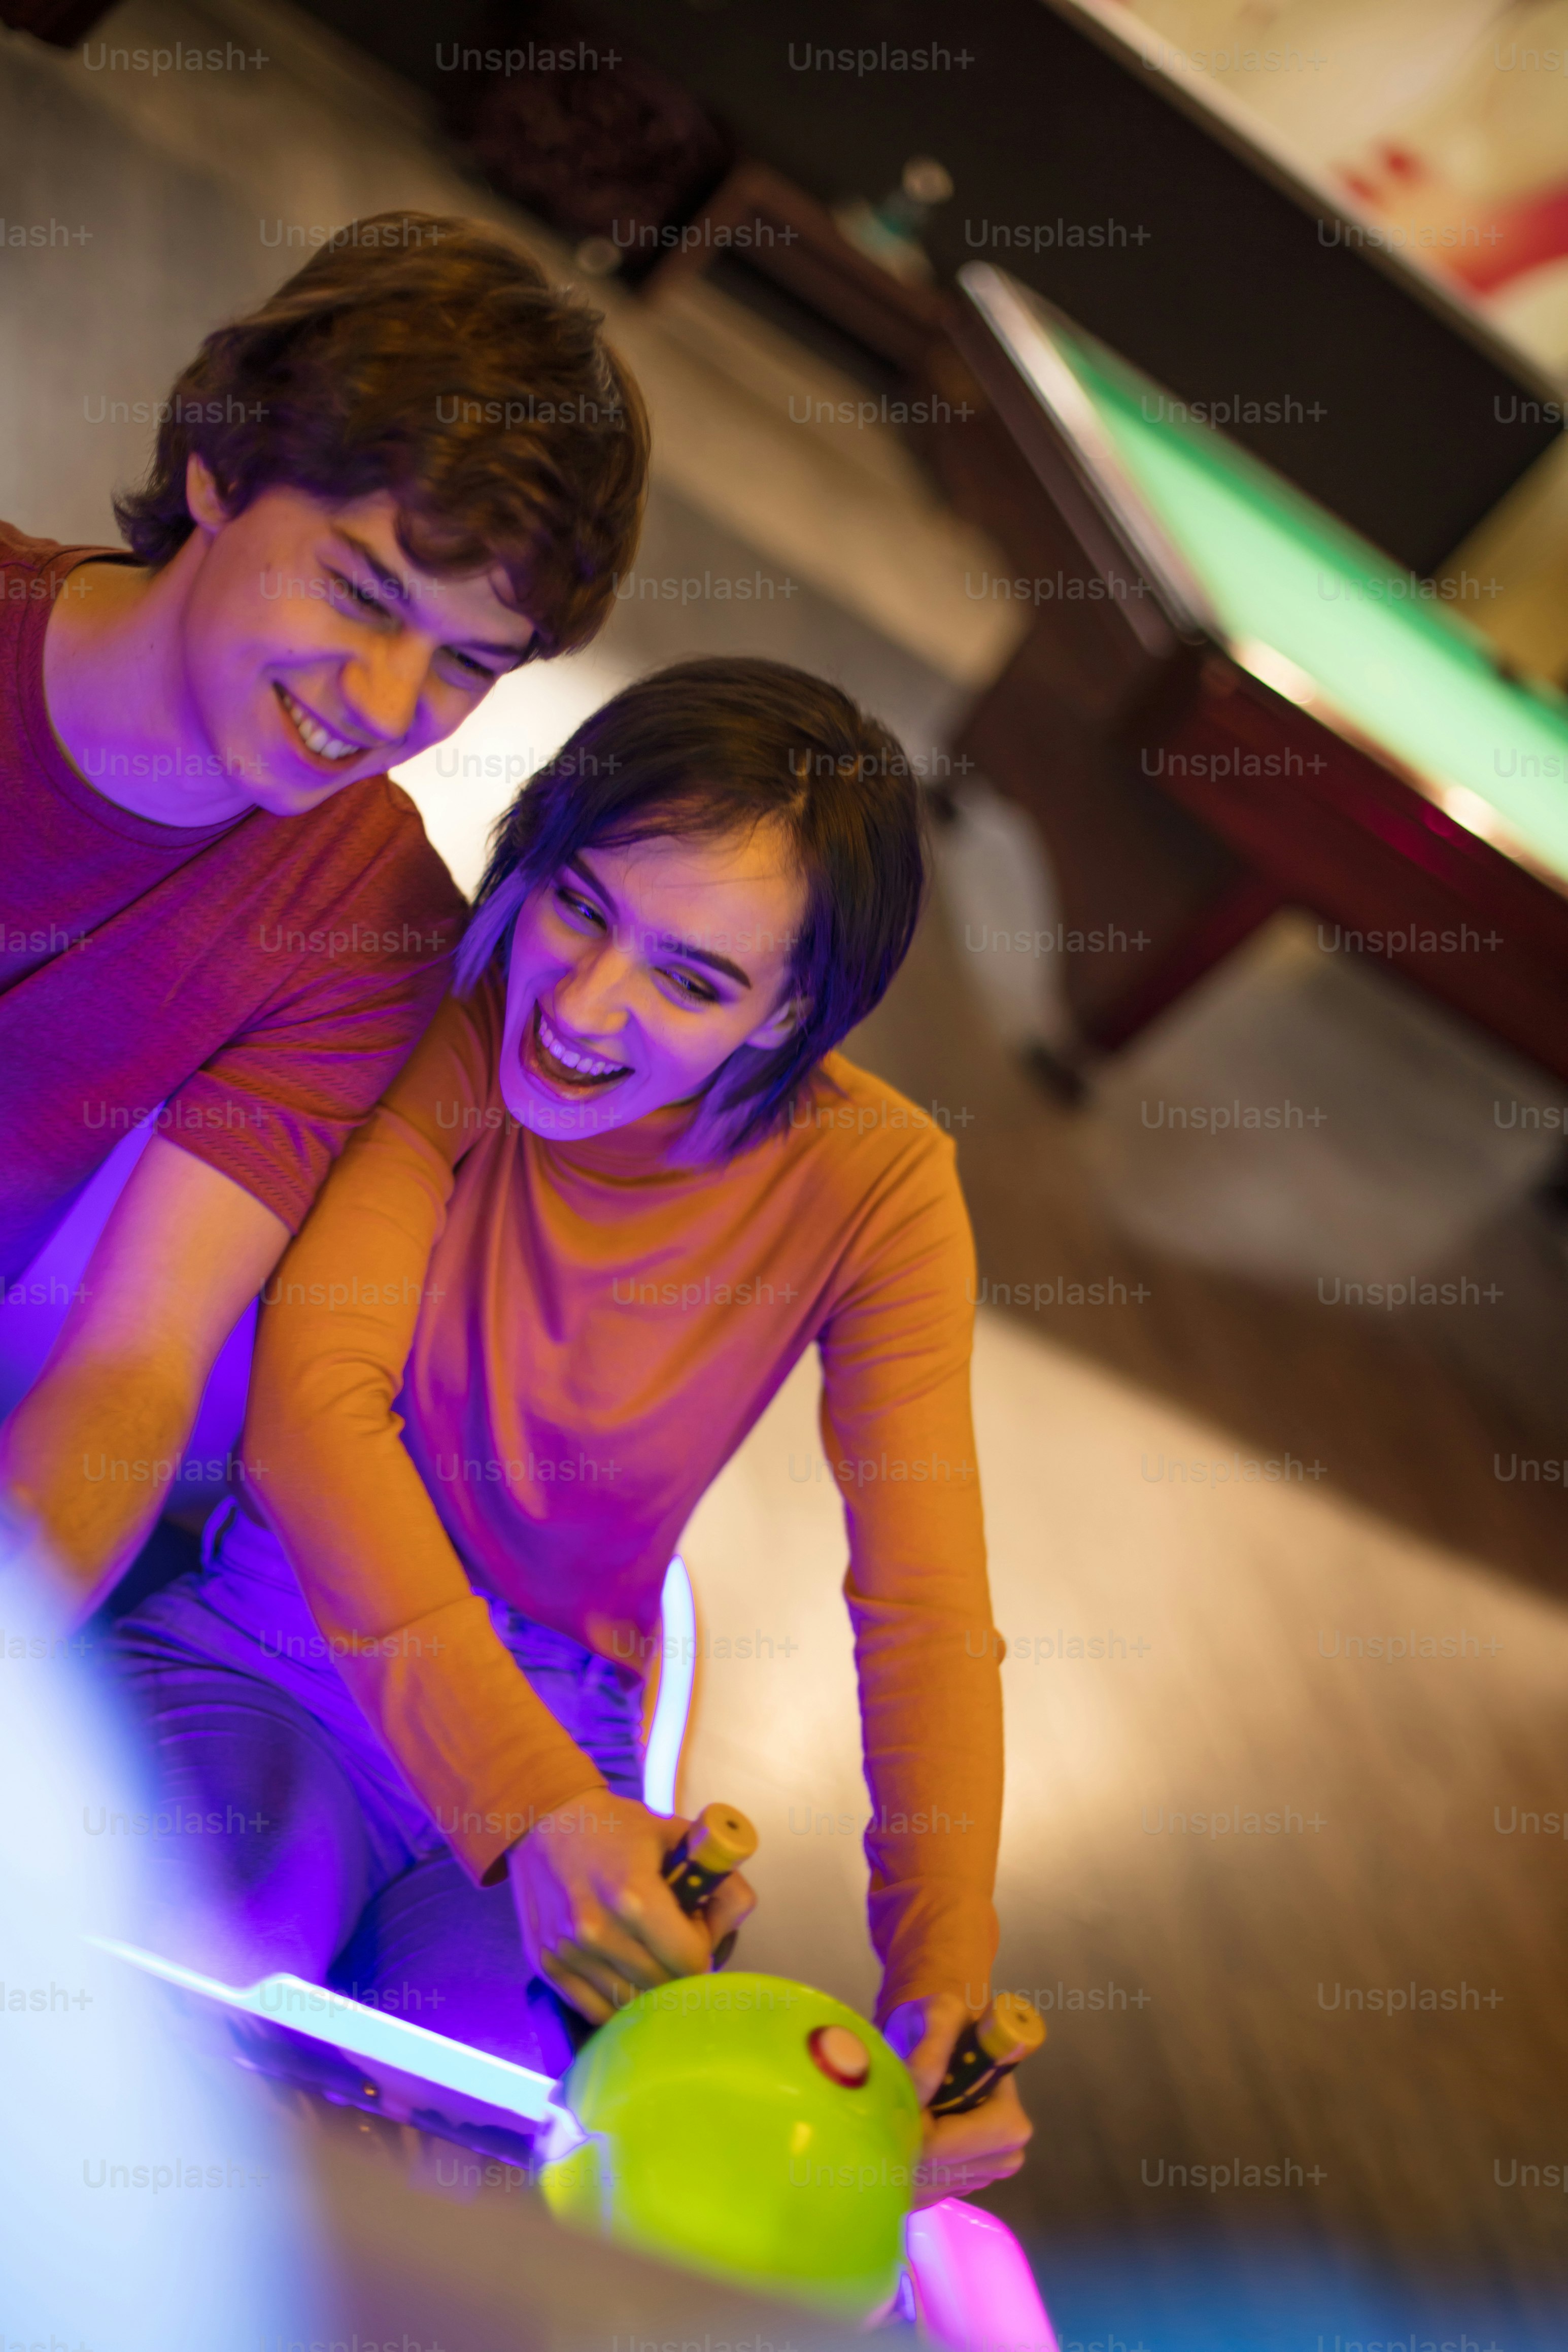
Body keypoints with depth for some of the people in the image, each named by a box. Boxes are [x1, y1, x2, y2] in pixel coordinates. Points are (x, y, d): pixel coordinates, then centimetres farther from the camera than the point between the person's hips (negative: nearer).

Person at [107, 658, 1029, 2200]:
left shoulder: (869, 1180, -12)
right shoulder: (451, 1019, -15)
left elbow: (922, 1607, -15)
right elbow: (312, 1395, -26)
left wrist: (939, 1986, -30)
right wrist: (525, 1800, -39)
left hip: (555, 1714, 2)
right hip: (259, 1639, -1)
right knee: (201, 1928, -31)